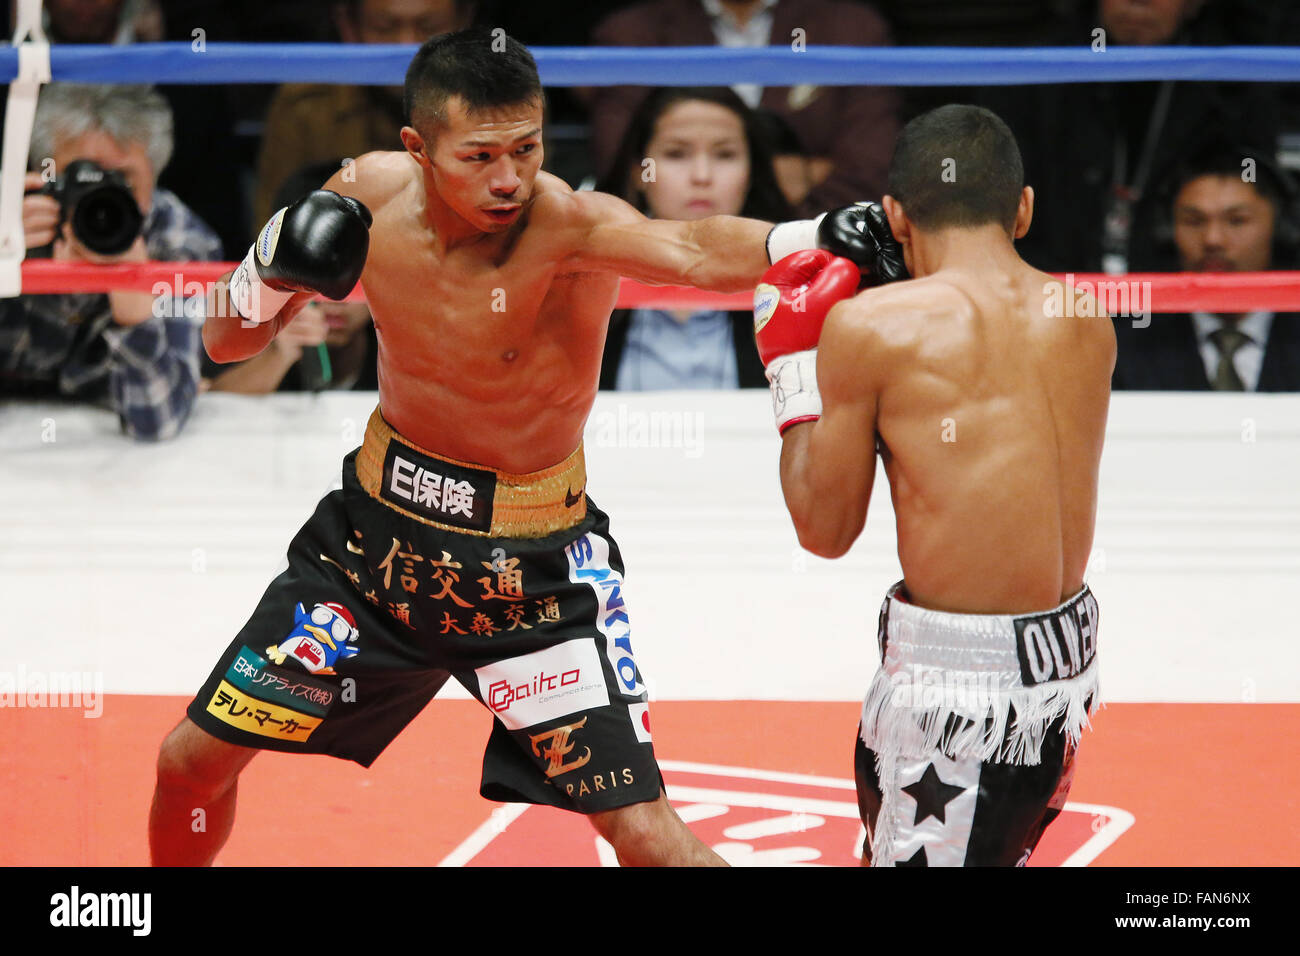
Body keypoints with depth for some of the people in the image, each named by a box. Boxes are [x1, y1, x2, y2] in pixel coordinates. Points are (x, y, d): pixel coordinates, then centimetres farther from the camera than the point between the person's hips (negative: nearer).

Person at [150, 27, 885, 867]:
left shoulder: (565, 222, -26)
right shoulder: (372, 194, -11)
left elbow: (689, 249, -50)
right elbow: (226, 341, 1)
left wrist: (812, 236, -70)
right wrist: (274, 269, -21)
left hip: (534, 567, -4)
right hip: (379, 528, 4)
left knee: (647, 836, -12)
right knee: (193, 761, 11)